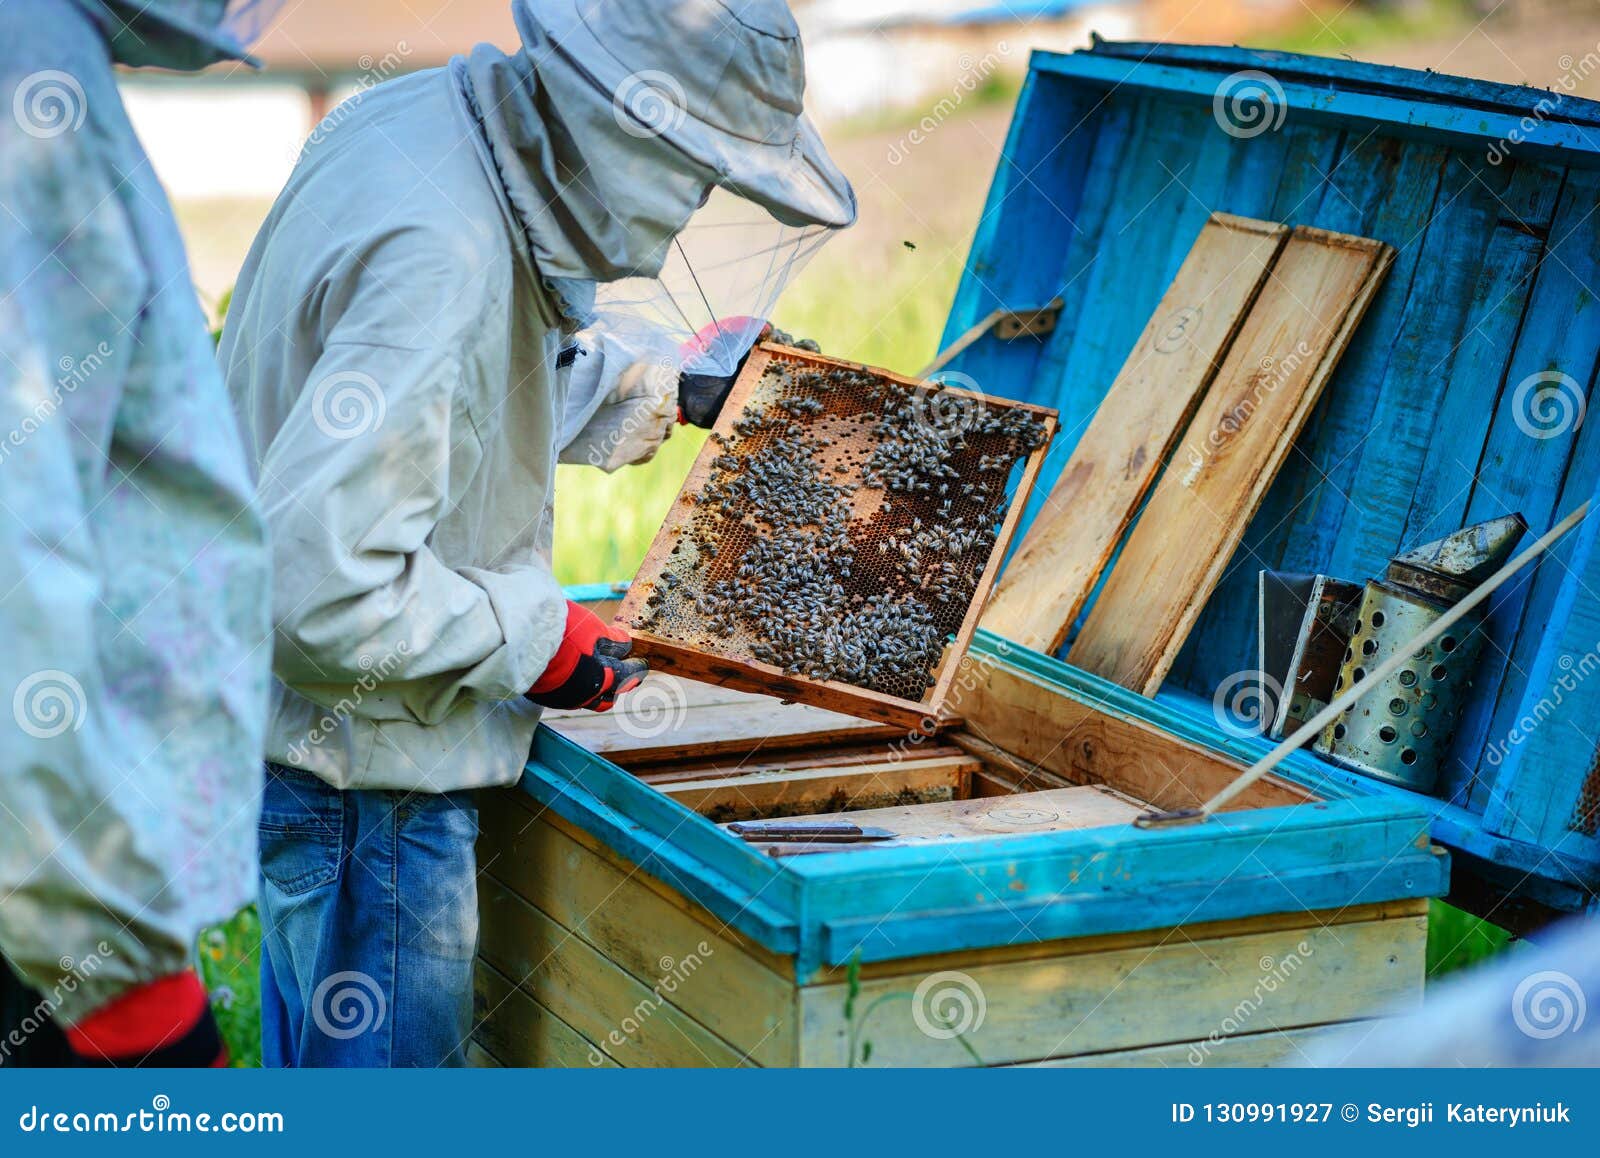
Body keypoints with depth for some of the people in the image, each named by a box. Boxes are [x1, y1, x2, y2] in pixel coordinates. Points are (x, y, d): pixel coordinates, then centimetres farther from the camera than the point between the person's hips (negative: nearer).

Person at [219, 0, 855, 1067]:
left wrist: (653, 380, 16)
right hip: (360, 755, -10)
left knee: (318, 1043, 24)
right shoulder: (444, 258, -30)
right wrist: (534, 639, -21)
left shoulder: (419, 114, 0)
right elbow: (326, 585, -33)